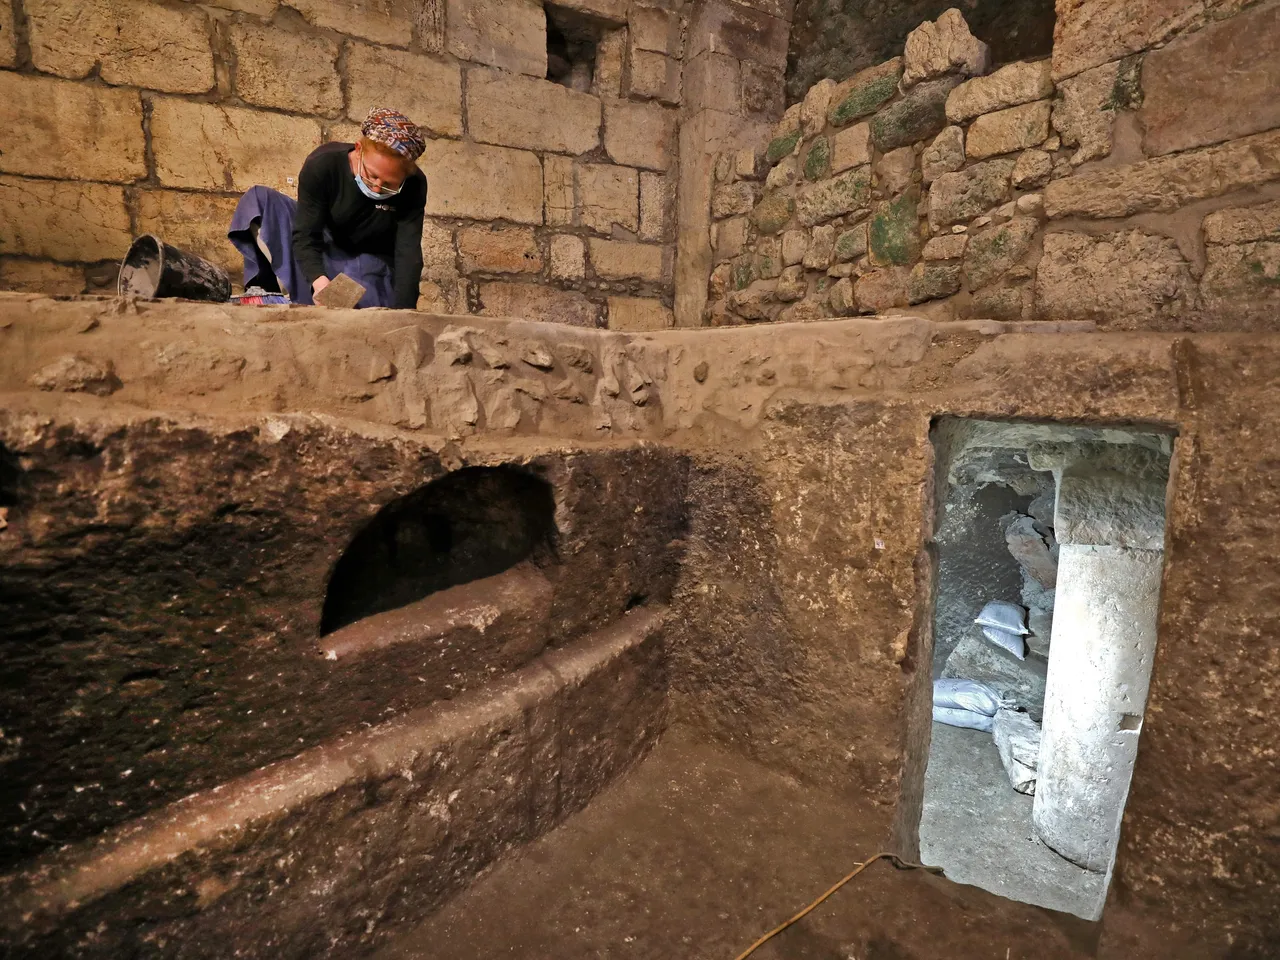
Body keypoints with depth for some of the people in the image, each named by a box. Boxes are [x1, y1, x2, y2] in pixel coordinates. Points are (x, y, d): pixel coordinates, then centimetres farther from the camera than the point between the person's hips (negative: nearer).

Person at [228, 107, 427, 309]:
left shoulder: (414, 187, -25)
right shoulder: (322, 166, -25)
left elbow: (409, 253, -31)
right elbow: (306, 234, -29)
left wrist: (403, 310, -45)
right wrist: (319, 281, -50)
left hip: (372, 263, -1)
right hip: (322, 251, 1)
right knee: (258, 199, -18)